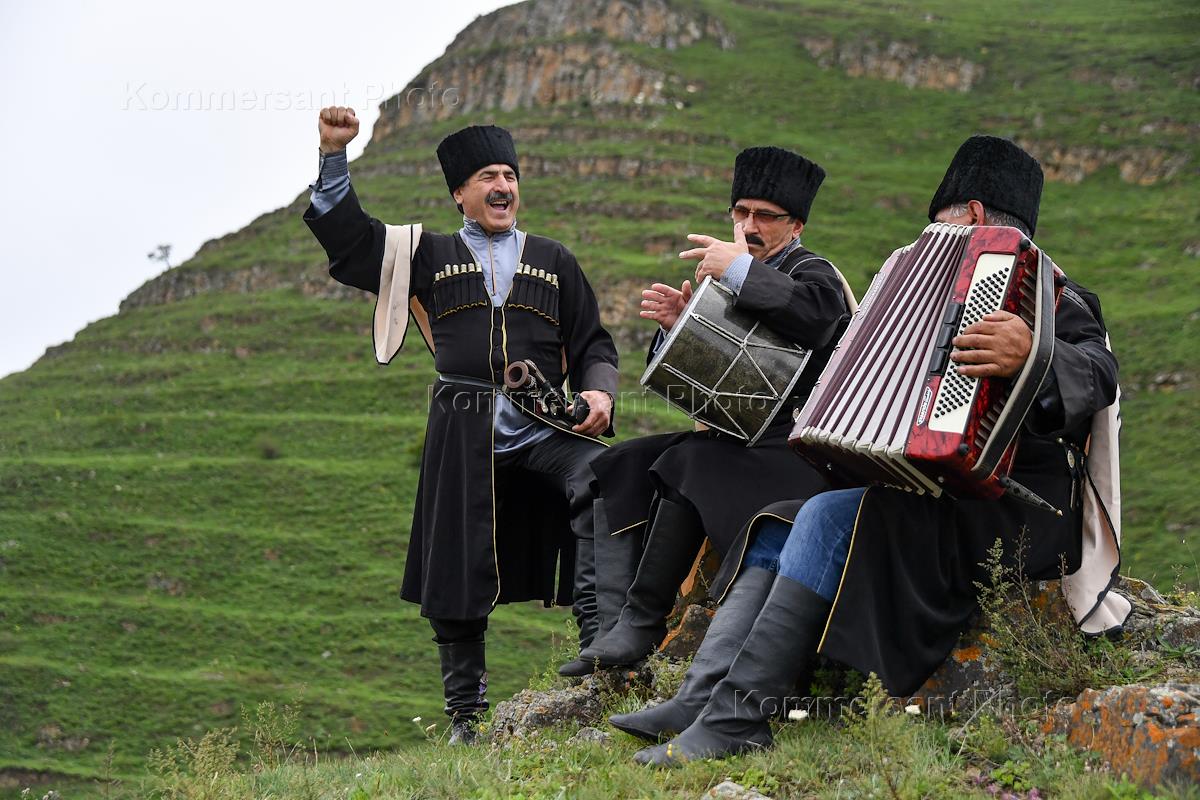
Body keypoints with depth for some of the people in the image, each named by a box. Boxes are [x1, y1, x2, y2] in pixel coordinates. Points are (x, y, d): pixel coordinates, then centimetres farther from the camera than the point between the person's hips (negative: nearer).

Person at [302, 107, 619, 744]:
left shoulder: (553, 262, 18)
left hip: (545, 426, 0)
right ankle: (466, 715, 15)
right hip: (464, 433, 0)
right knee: (459, 575, 2)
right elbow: (344, 232, 11)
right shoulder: (428, 256, 15)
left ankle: (602, 644, -28)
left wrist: (598, 391, -4)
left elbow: (593, 343, 16)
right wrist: (334, 153, 0)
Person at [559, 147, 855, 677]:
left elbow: (818, 315, -31)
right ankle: (614, 617, -19)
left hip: (794, 450, -8)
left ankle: (642, 624, -27)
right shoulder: (728, 281, 16)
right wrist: (675, 328, -6)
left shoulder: (812, 273, -3)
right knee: (614, 468, -5)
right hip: (736, 441, 8)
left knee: (687, 466, -31)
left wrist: (742, 270, -25)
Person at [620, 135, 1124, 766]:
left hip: (1008, 512, -10)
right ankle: (699, 699, -17)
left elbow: (1097, 376, -22)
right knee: (780, 523, -2)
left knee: (835, 514, -28)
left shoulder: (1055, 301, 0)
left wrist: (1033, 357, -41)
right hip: (927, 495, 10)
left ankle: (736, 717, -33)